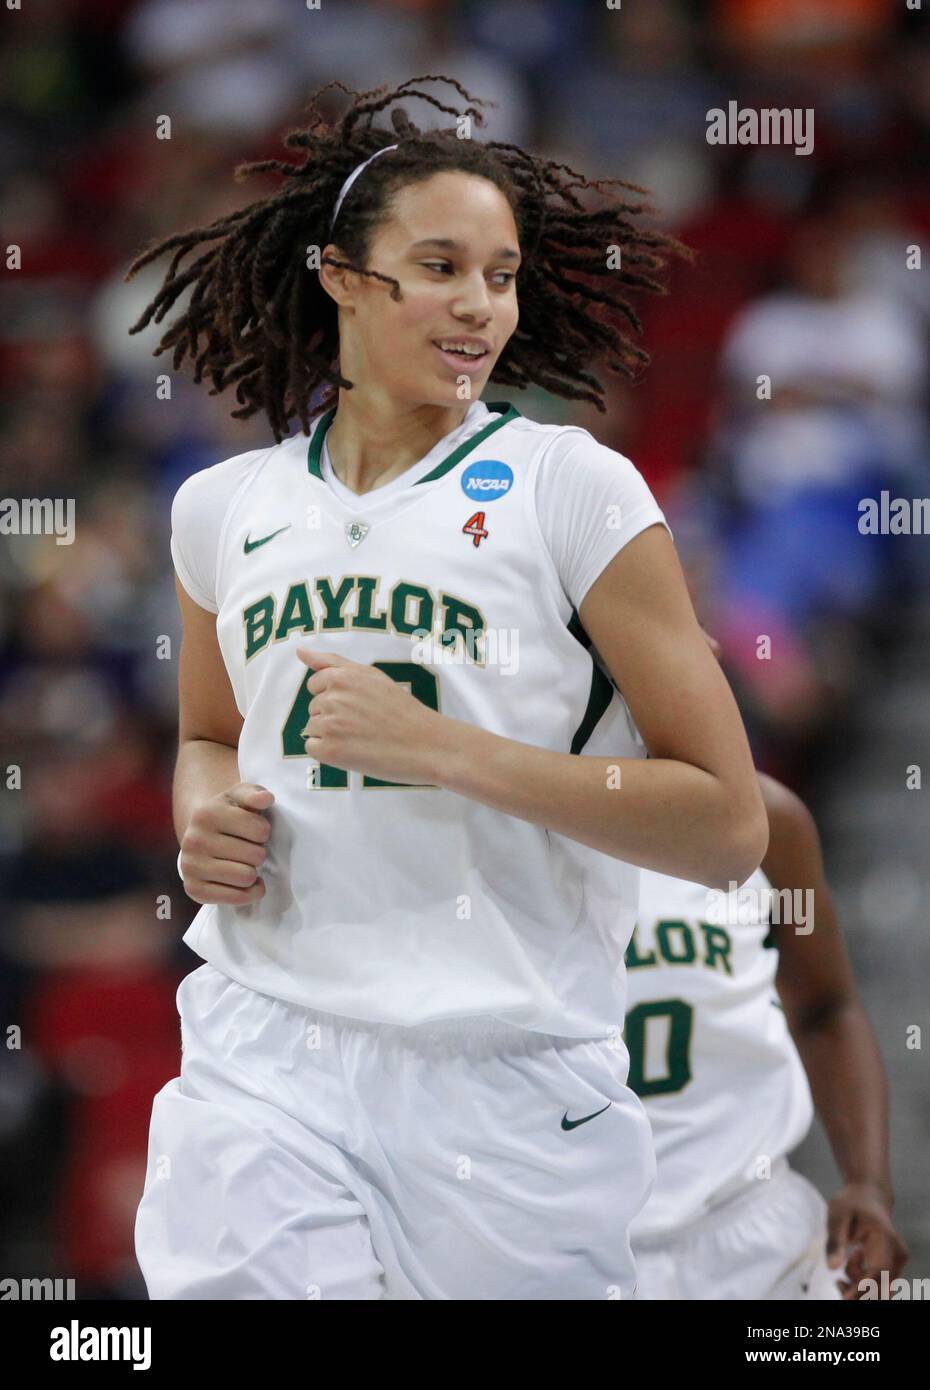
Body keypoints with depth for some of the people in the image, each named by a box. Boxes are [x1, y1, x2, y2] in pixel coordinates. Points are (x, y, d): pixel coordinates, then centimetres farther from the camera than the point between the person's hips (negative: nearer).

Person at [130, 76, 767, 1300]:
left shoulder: (576, 489, -3)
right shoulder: (224, 509, 10)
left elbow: (729, 827, -7)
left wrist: (441, 748, -15)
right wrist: (204, 818, 5)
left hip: (507, 1083, -2)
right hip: (267, 1056, 2)